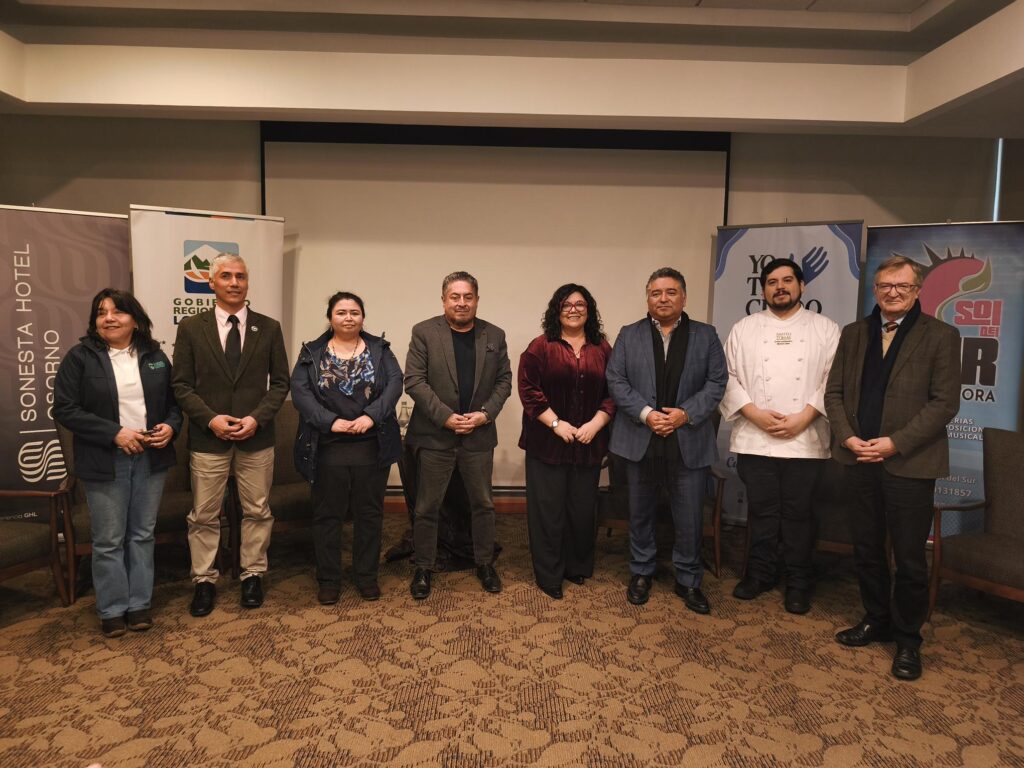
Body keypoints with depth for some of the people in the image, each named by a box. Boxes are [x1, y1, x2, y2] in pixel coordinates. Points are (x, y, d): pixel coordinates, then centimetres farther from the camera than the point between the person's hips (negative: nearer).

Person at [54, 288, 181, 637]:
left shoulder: (155, 357, 5)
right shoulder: (80, 356, -5)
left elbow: (173, 401, 11)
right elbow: (64, 408, -9)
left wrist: (171, 426, -11)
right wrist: (115, 433, -17)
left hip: (151, 458, 3)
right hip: (105, 461, -3)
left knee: (142, 534, 11)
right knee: (108, 539, 5)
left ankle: (139, 604, 24)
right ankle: (112, 609, 20)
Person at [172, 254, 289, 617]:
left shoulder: (269, 327, 3)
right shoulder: (191, 327, 1)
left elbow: (280, 382, 2)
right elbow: (182, 385, 0)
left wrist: (257, 418, -12)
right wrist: (210, 419, -14)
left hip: (257, 437, 1)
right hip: (207, 437, 0)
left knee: (257, 511, 10)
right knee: (203, 515, 9)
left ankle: (253, 574, 26)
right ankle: (204, 580, 24)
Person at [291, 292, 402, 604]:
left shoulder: (380, 349, 6)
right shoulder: (312, 353, 5)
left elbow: (395, 384, -5)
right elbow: (300, 391, -5)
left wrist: (371, 416, -20)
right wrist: (331, 421, -18)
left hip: (372, 446, 1)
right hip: (327, 447, 0)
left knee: (369, 512, 9)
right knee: (327, 514, 7)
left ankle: (367, 576, 23)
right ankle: (328, 579, 21)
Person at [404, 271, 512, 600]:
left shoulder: (495, 335, 5)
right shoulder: (424, 332, -3)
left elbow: (504, 380, 6)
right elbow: (414, 381, -8)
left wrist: (486, 413, -9)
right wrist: (445, 416, -15)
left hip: (479, 434, 3)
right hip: (435, 434, -2)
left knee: (483, 504, 13)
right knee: (427, 507, 6)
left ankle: (484, 563, 30)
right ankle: (423, 568, 22)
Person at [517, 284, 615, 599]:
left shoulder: (603, 349, 7)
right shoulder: (540, 346, -2)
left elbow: (613, 392, 5)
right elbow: (528, 389, -8)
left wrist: (595, 424, -8)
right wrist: (556, 423, -13)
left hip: (588, 443, 3)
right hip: (547, 442, -3)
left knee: (583, 508, 11)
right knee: (548, 509, 3)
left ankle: (579, 567, 29)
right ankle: (549, 575, 16)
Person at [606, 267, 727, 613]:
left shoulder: (705, 335, 6)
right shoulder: (629, 335, 5)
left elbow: (716, 382, 0)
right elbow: (616, 380, -2)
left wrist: (686, 413, -13)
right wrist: (645, 413, -14)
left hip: (689, 441, 0)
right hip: (640, 440, 1)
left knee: (690, 516, 6)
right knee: (640, 513, 13)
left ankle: (689, 580, 24)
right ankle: (641, 572, 30)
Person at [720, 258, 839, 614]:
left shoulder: (826, 329, 6)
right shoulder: (744, 329, 9)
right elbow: (730, 377, 3)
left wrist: (804, 417, -13)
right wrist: (756, 414, -10)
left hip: (806, 440, -1)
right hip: (755, 438, 1)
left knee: (799, 513, 6)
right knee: (761, 510, 10)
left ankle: (799, 583, 21)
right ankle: (759, 573, 26)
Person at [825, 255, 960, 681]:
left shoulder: (941, 336, -3)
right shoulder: (853, 334, 10)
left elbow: (945, 402, -9)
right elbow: (834, 392, 8)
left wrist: (895, 443, -16)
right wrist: (848, 437, -7)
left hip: (909, 463, -4)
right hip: (859, 459, 4)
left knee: (909, 559, 5)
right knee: (866, 550, 14)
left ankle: (908, 639, 22)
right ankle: (876, 620, 33)